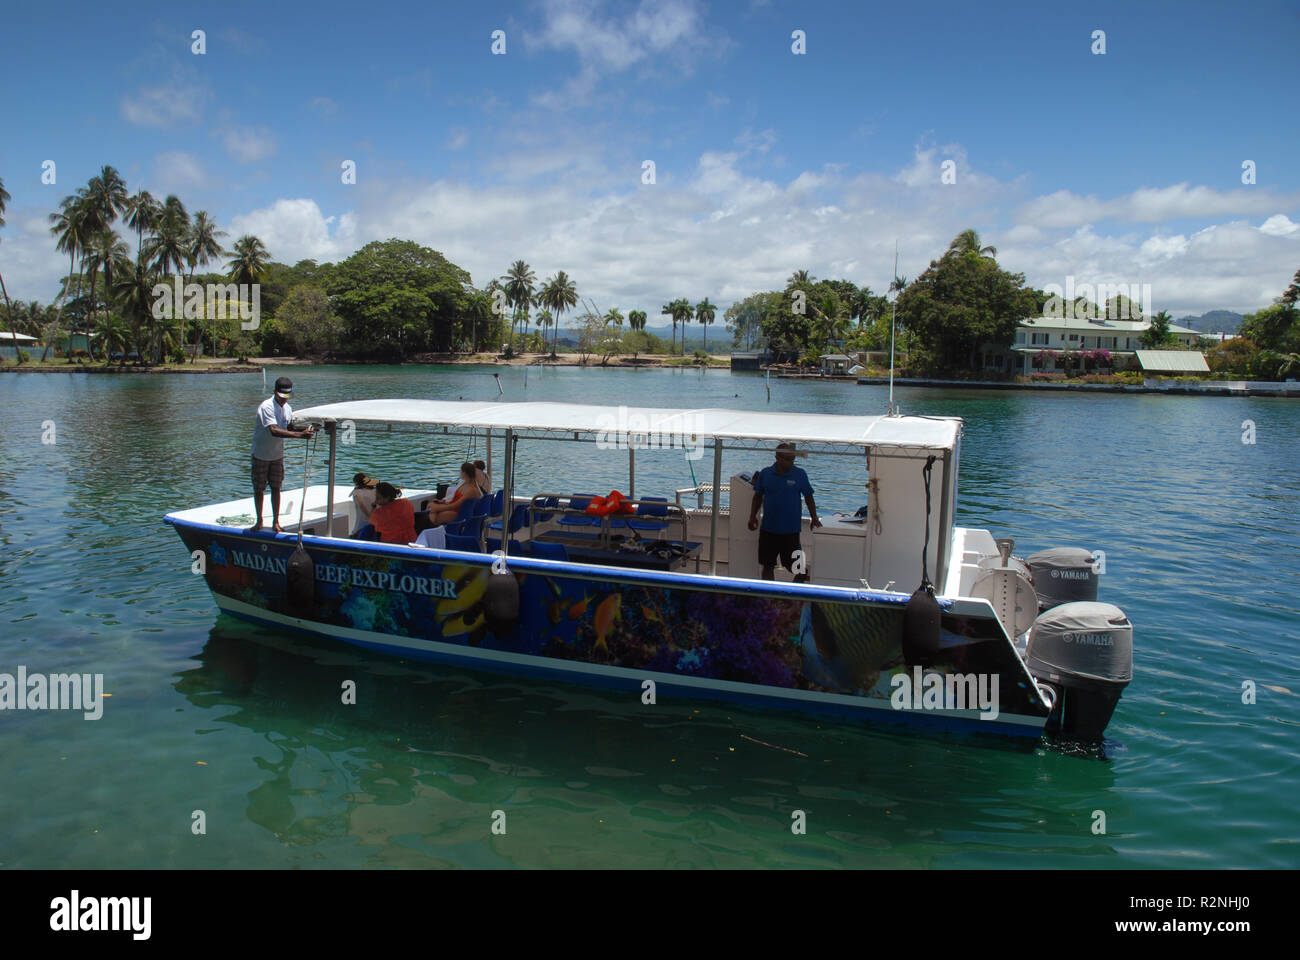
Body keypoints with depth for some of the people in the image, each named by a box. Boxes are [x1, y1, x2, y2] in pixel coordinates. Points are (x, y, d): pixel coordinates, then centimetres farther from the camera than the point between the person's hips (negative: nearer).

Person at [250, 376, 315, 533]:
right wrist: (299, 435, -45)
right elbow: (274, 431, -38)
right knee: (258, 489, 6)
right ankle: (259, 521, 20)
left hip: (277, 455, 5)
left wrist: (306, 431, -9)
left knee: (276, 488, 6)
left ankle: (276, 523, 13)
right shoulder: (266, 407, -24)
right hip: (261, 454, -5)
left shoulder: (287, 408, -1)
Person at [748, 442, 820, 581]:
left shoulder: (800, 475, -2)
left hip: (790, 530, -2)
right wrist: (753, 516, 1)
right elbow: (758, 496, 9)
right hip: (768, 528, 2)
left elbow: (808, 497, 6)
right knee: (768, 566, 9)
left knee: (794, 567, 0)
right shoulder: (765, 473, 1)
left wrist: (814, 518, 0)